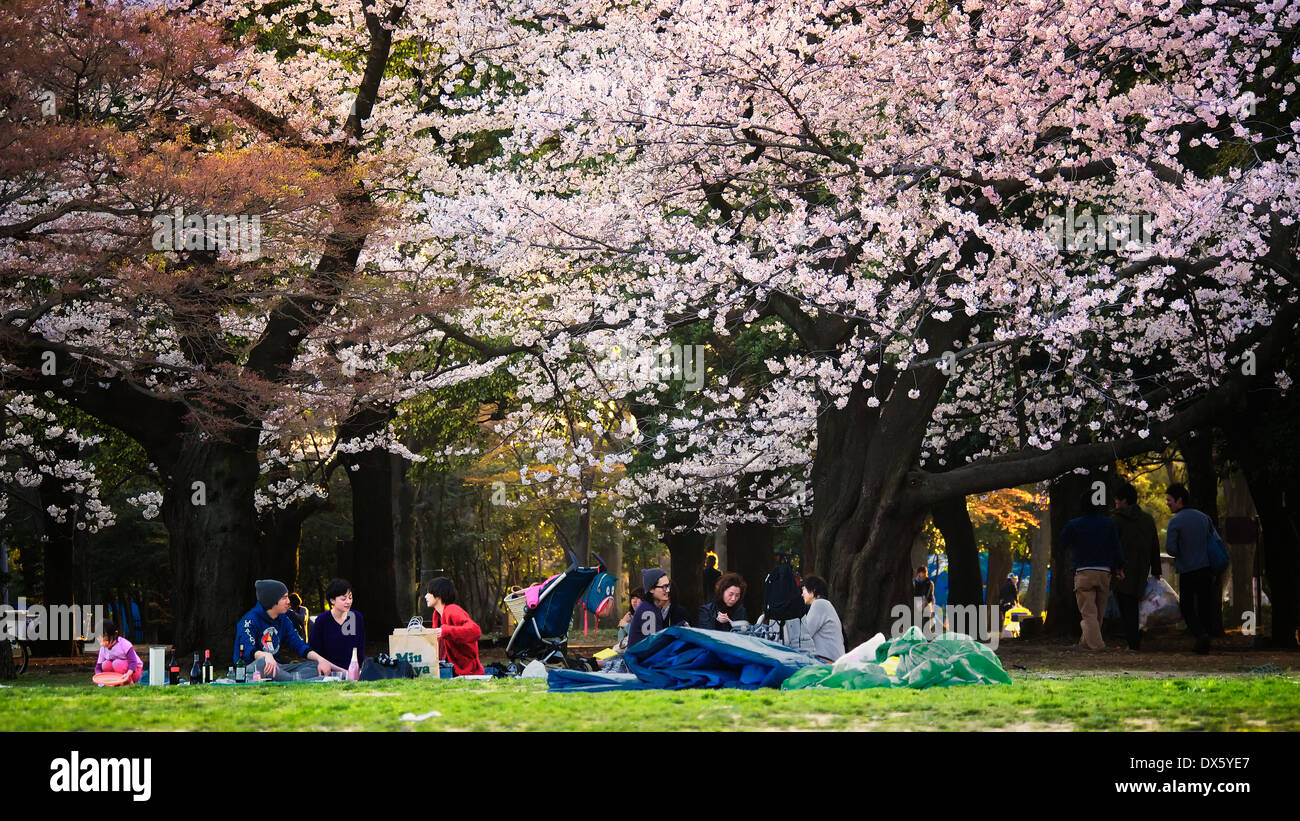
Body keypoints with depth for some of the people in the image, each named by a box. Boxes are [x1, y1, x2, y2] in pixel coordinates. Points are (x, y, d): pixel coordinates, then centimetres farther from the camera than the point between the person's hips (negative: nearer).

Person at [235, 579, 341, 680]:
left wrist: (320, 659, -9)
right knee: (262, 663, -43)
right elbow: (248, 651, -22)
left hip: (275, 668, 7)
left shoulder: (283, 620, 12)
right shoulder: (250, 620, -9)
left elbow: (299, 645, 10)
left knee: (317, 665, -7)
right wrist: (266, 655, -44)